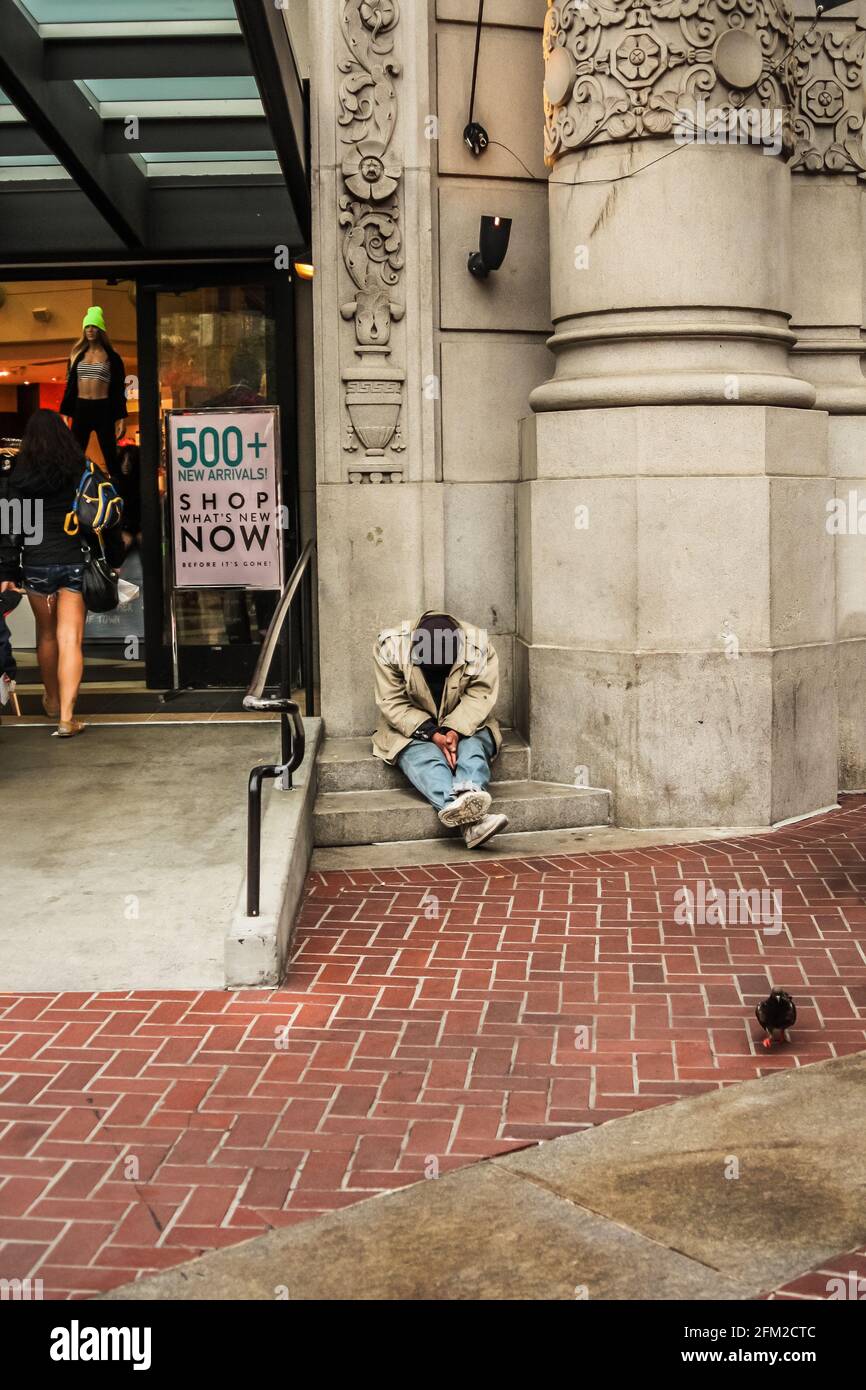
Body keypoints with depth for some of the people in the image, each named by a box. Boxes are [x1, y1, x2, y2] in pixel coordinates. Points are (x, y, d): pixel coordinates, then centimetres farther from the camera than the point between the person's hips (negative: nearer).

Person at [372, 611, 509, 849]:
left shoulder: (479, 646, -16)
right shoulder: (390, 647, -18)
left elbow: (479, 697, -15)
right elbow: (393, 704, -17)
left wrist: (455, 731, -32)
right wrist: (433, 735, -28)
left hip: (466, 725, 2)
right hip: (411, 728, -2)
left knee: (472, 749, -31)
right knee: (426, 758, -33)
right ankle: (472, 820, -59)